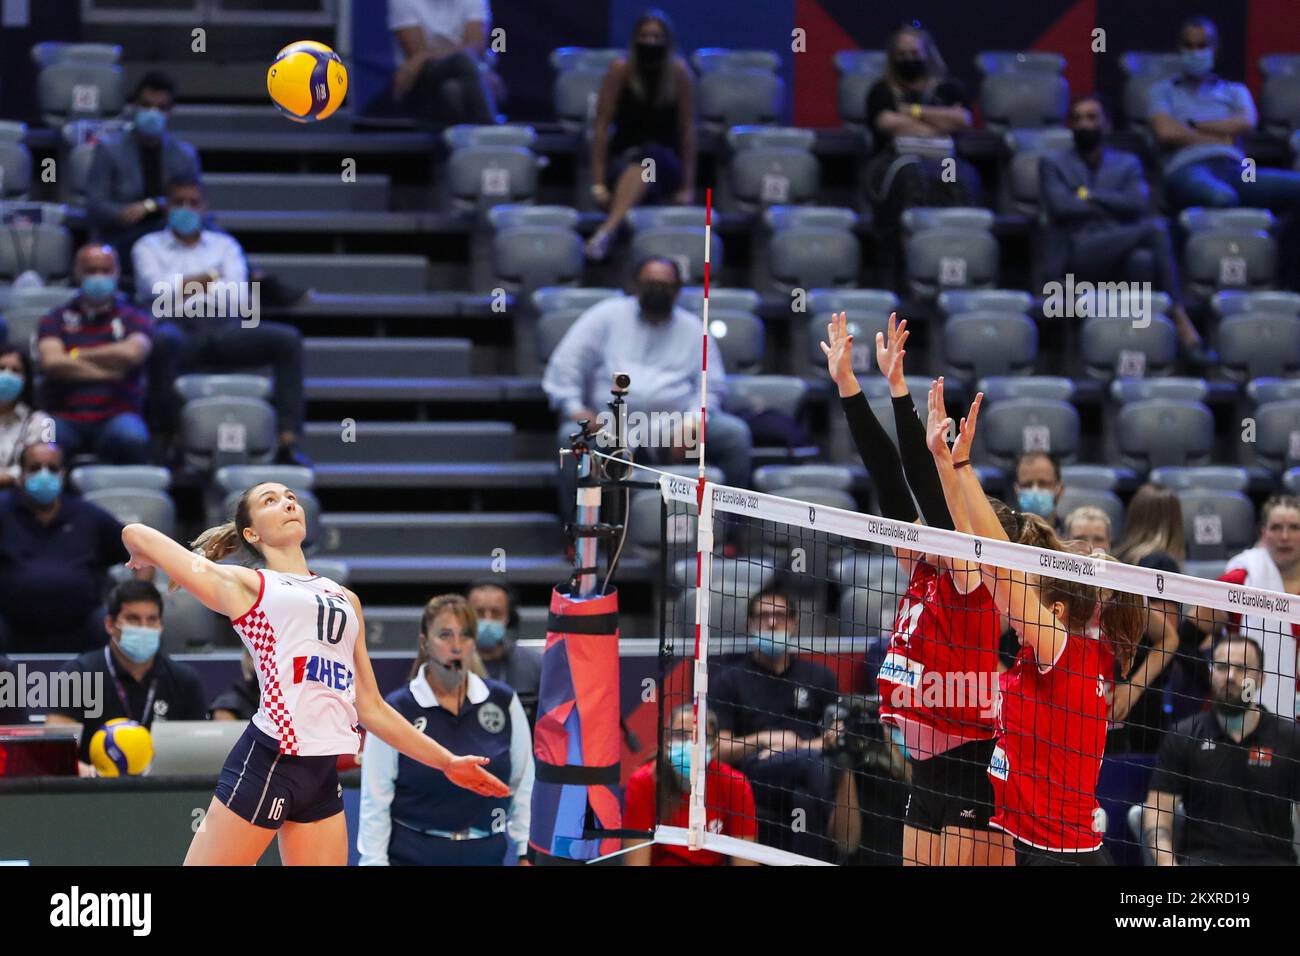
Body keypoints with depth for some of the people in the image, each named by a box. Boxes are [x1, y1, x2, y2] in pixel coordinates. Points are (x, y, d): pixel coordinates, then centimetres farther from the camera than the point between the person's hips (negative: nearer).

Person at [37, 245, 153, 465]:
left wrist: (77, 356, 2)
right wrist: (110, 371, -3)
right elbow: (51, 362, -3)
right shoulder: (56, 320, 16)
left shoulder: (133, 319, 14)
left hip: (116, 416, 0)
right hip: (66, 418, 0)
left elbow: (131, 353, -8)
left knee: (131, 438, -37)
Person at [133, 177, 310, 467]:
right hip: (178, 328, -3)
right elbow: (155, 287, -1)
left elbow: (237, 296, 8)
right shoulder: (149, 246, 20)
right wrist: (213, 279, 3)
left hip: (222, 329, 3)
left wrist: (185, 288, -2)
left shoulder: (224, 244, 25)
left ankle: (288, 442, -29)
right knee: (164, 340, -41)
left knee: (288, 338, -22)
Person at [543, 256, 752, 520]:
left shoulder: (693, 328, 17)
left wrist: (691, 424, -10)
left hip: (677, 423, 1)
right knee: (572, 435, -34)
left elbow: (711, 386, 10)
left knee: (736, 434, -23)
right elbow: (567, 362, 6)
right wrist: (573, 407, -11)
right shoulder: (608, 315, 13)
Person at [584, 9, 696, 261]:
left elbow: (688, 129, -3)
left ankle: (607, 229, -54)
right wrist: (598, 182, -11)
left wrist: (687, 186, -7)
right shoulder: (621, 69, -6)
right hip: (622, 162, 1)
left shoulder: (679, 72, -5)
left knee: (650, 157, -38)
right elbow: (601, 126, -6)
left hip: (666, 164, -1)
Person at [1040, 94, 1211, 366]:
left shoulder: (1127, 164, 25)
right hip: (1075, 254, -1)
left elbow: (1138, 204, 3)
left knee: (1142, 259, -37)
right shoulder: (1053, 164, 19)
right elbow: (1060, 205, -2)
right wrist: (1111, 207, 0)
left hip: (1121, 253, 1)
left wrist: (1091, 196, -1)